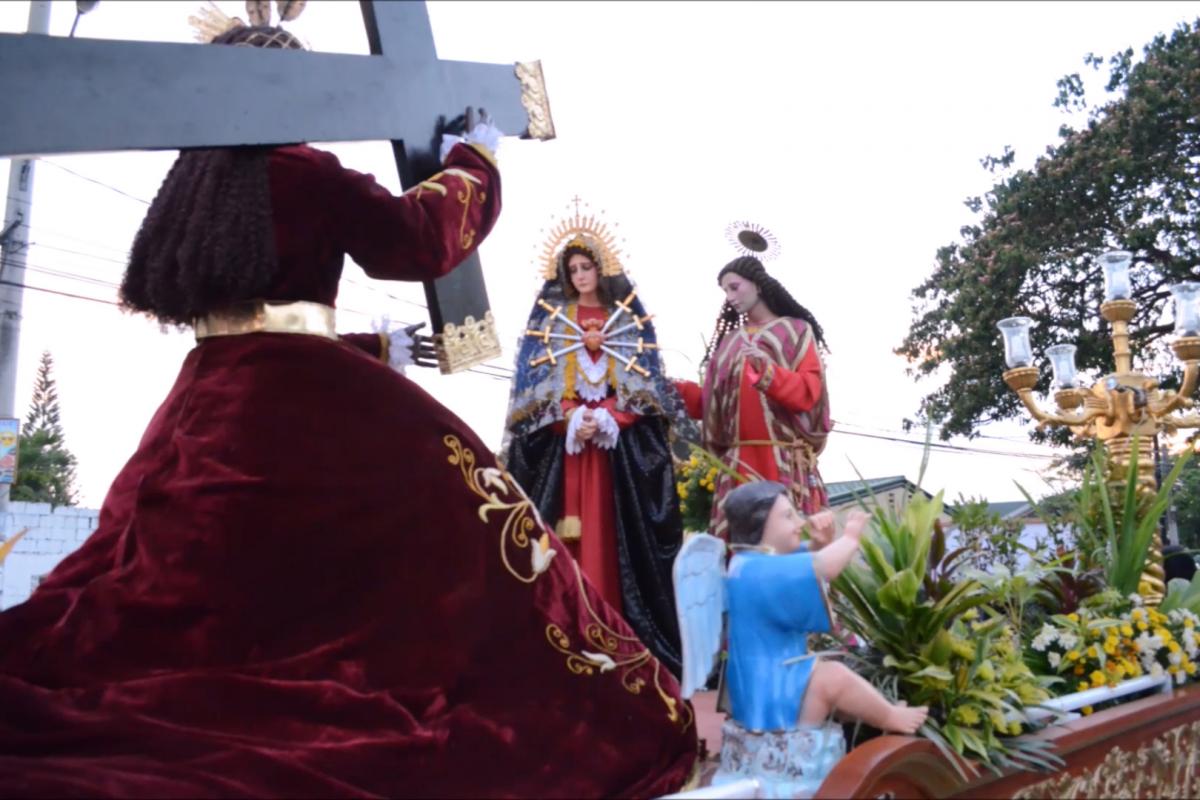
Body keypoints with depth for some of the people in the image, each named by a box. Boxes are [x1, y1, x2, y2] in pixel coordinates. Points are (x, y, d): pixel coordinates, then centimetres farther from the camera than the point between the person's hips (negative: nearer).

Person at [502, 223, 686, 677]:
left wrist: (607, 419, -12)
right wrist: (573, 420, -12)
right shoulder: (550, 317, 12)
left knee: (618, 534, -3)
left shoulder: (628, 316, 12)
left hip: (623, 444, 0)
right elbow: (537, 380, 3)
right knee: (571, 537, -5)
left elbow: (642, 381, 4)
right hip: (562, 441, 0)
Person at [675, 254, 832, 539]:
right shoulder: (731, 339, 17)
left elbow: (810, 391, -8)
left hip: (785, 460, -4)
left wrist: (766, 369, -22)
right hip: (739, 462, 4)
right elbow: (714, 401, 12)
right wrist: (677, 389, -3)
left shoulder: (796, 331, 6)